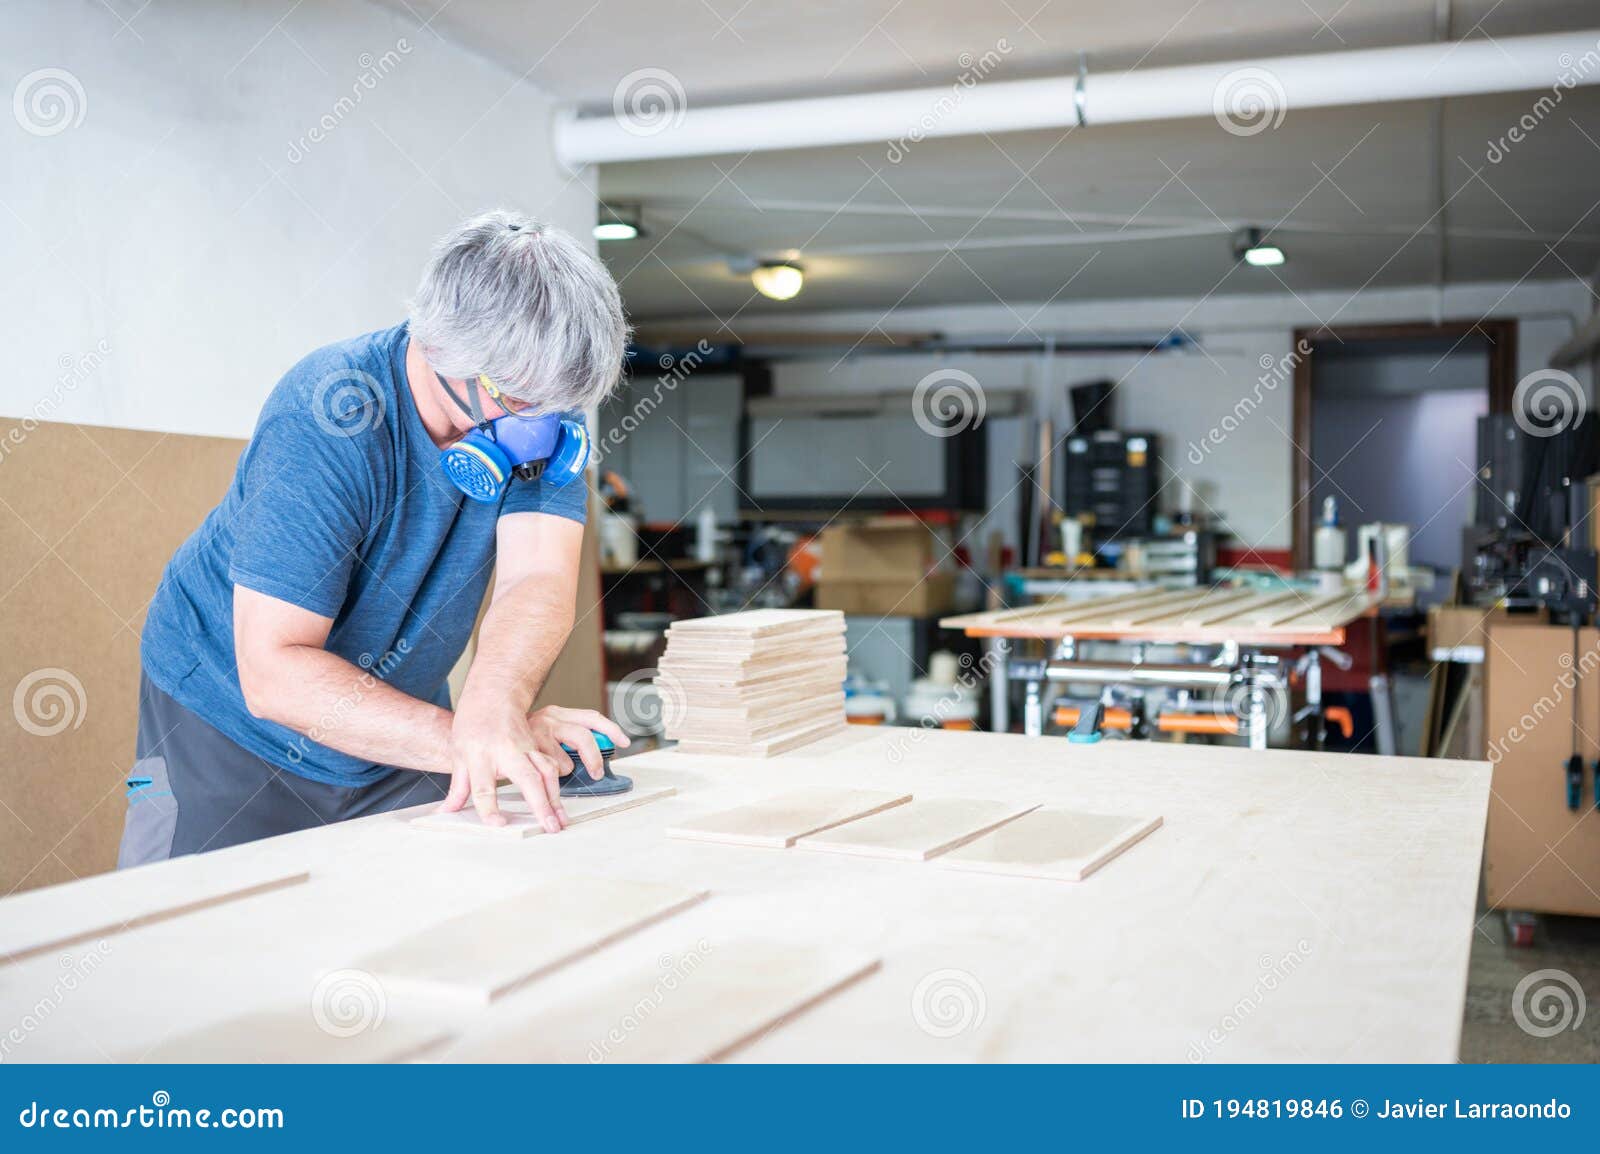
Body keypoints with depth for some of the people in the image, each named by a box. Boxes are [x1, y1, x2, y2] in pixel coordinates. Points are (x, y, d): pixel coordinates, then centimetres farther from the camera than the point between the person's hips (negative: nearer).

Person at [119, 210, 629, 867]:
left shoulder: (546, 420, -15)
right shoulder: (325, 417, -30)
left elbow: (538, 583, -28)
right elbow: (274, 671, -34)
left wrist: (494, 711, -50)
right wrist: (460, 736, -46)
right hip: (229, 727, -4)